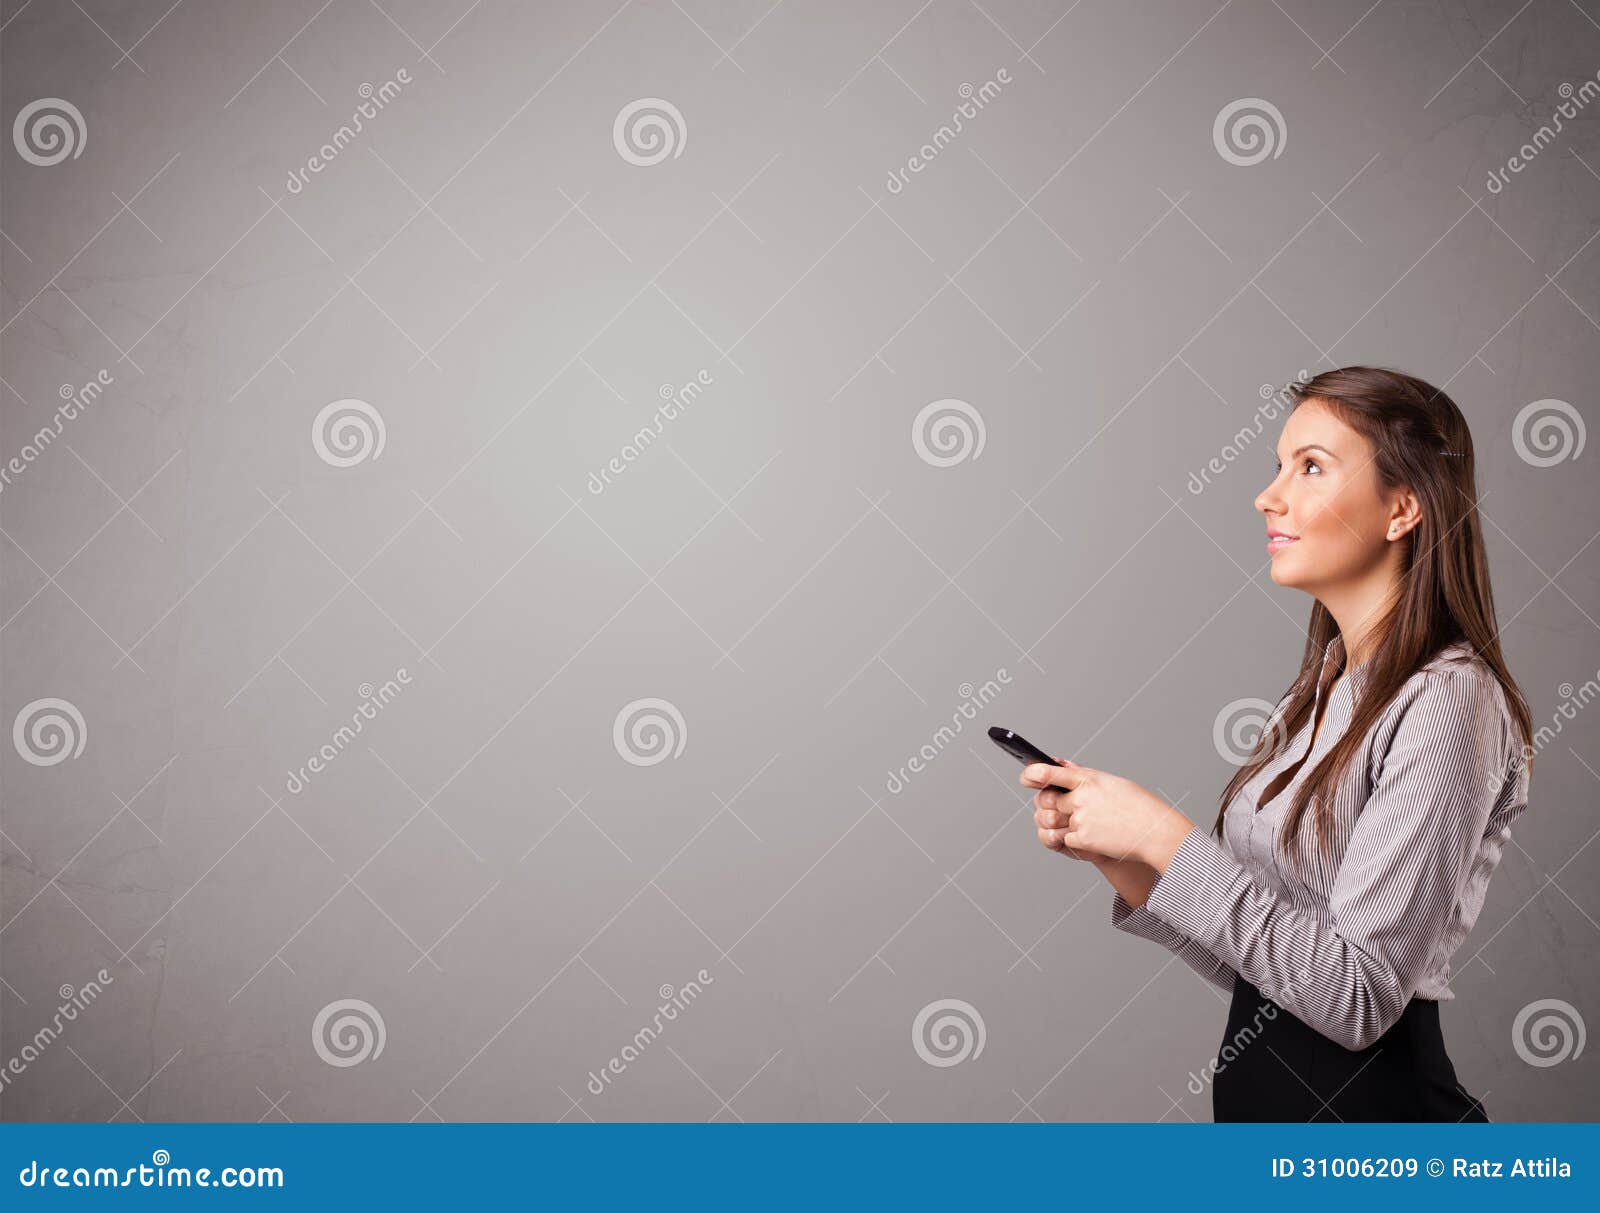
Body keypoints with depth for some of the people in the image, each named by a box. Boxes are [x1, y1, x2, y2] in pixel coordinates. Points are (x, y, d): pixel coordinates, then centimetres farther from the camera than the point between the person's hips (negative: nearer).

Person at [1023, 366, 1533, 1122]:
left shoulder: (1447, 701, -18)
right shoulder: (1316, 693, 6)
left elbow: (1359, 998, -23)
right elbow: (1248, 962, 6)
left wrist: (1164, 837, -23)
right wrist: (1116, 856, -6)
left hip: (1369, 1099, -7)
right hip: (1257, 1086, 8)